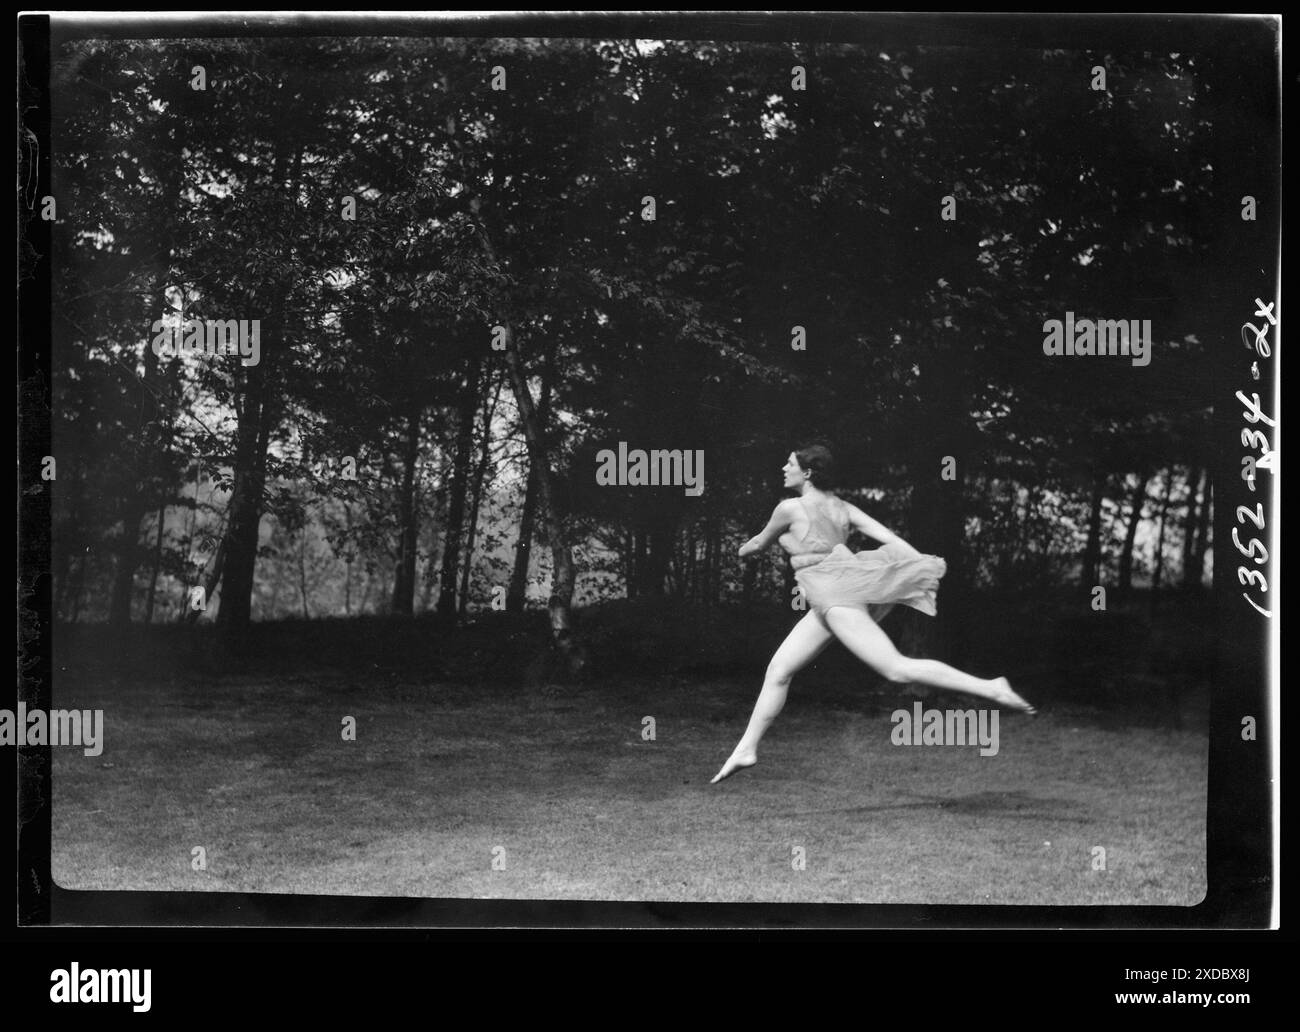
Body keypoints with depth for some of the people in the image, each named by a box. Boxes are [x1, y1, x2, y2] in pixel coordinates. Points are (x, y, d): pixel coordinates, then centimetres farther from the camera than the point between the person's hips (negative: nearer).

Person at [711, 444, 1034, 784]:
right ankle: (746, 749, 14)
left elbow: (760, 543, 12)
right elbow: (889, 538, 3)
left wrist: (744, 549, 34)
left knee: (898, 669, -17)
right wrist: (924, 564, -6)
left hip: (835, 598, -10)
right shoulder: (841, 507, 15)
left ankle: (991, 688, -23)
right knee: (778, 670, 11)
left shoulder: (790, 508, -5)